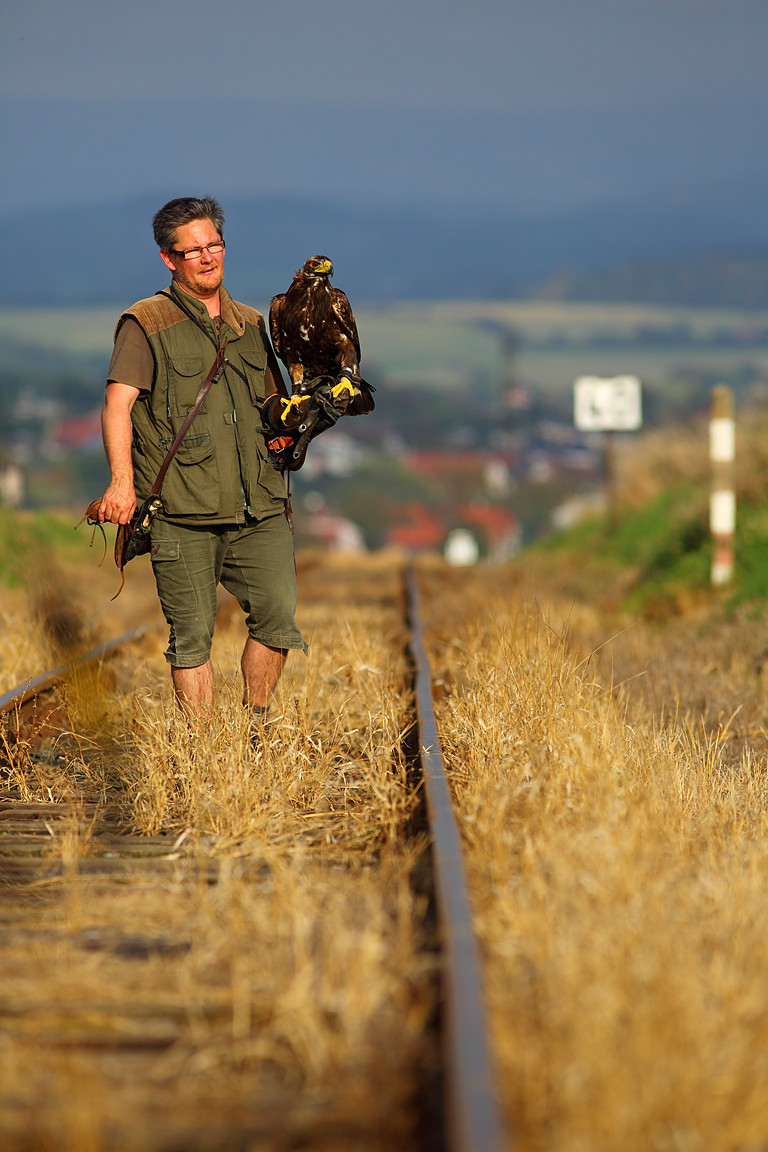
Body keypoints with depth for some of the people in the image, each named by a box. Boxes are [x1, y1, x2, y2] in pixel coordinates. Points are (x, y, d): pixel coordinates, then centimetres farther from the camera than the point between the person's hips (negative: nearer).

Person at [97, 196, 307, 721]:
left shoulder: (249, 323, 19)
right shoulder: (147, 323, 2)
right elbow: (117, 404, -10)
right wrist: (122, 481, -25)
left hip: (258, 506, 4)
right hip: (182, 511, -4)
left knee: (279, 614, -9)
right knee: (193, 636, -2)